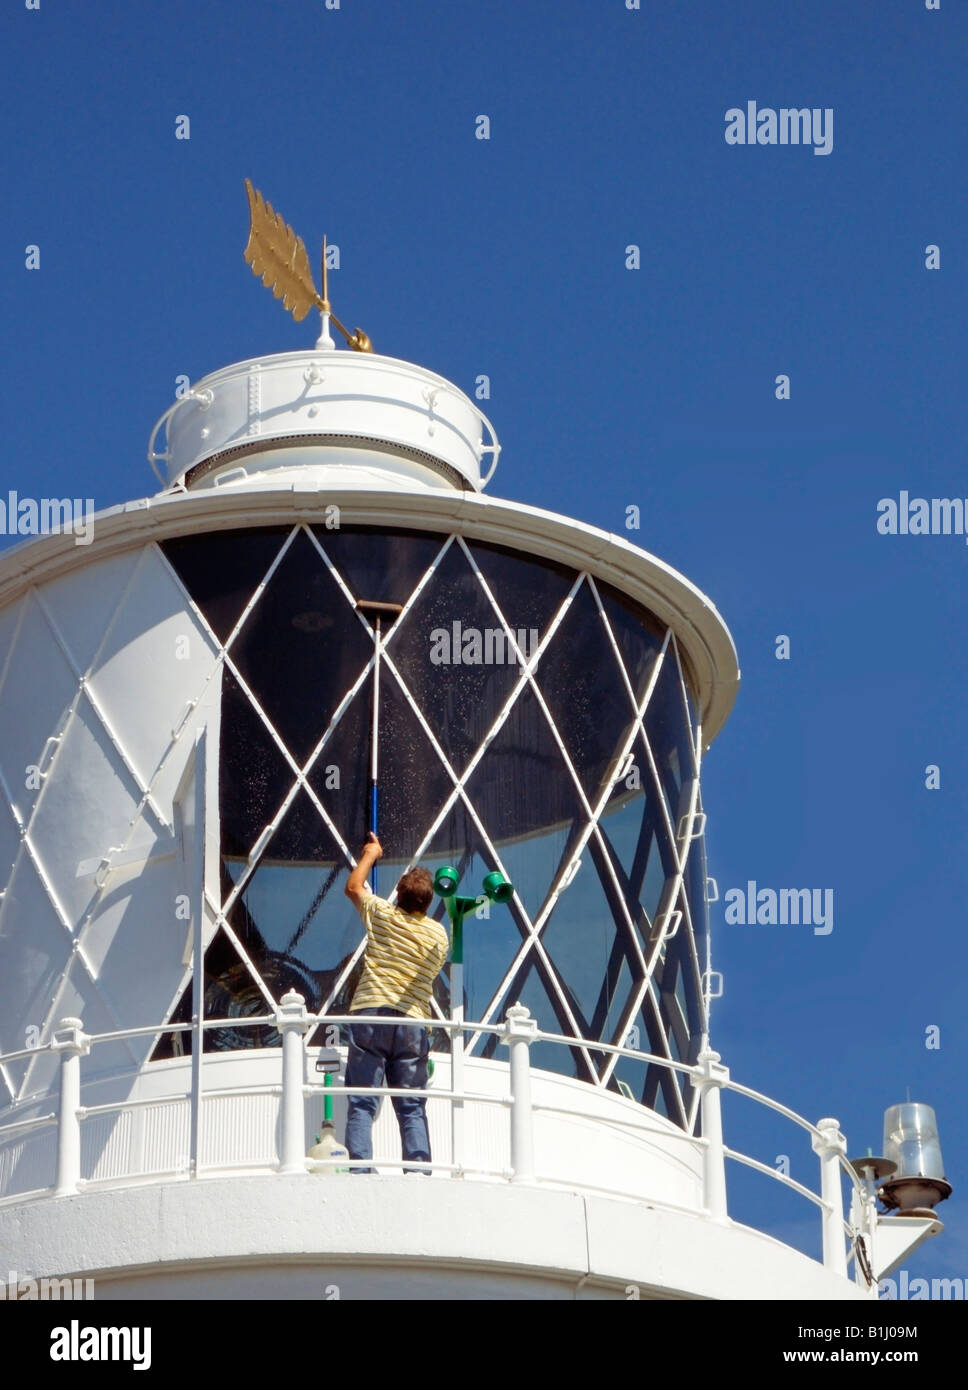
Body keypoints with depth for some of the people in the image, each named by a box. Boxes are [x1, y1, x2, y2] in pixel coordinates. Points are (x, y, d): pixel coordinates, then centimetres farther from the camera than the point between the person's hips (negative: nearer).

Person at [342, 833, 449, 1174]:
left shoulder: (382, 915, 3)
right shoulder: (439, 935, 8)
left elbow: (352, 887, 21)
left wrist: (369, 855, 38)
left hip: (371, 1013, -2)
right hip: (414, 1021, 2)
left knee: (361, 1105, -4)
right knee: (412, 1109, 5)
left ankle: (360, 1171, -15)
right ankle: (418, 1173, -4)